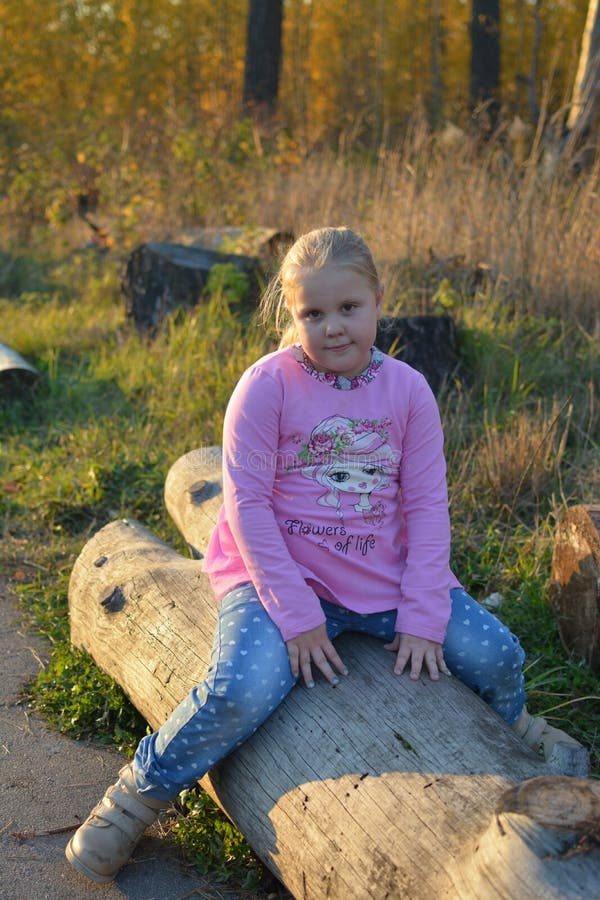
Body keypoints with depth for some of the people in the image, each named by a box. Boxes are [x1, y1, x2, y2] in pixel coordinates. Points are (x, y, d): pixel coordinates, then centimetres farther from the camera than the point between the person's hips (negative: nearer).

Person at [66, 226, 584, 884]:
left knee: (494, 653, -7)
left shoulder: (408, 391, 0)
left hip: (386, 577, 4)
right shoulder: (266, 386, -11)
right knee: (242, 691, -29)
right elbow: (247, 503, -12)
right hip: (280, 574, -3)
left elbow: (427, 506, 1)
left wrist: (423, 617, -7)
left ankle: (513, 726, 32)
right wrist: (296, 614, -17)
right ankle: (139, 792, -1)